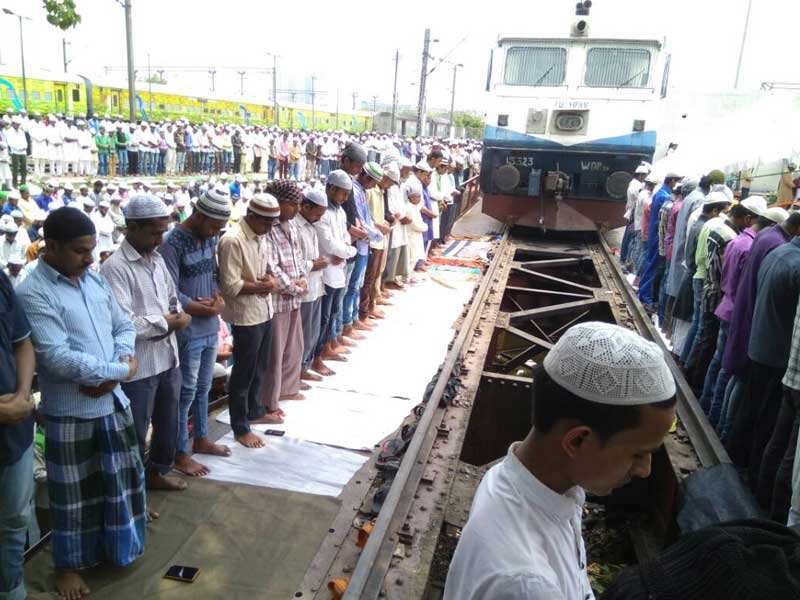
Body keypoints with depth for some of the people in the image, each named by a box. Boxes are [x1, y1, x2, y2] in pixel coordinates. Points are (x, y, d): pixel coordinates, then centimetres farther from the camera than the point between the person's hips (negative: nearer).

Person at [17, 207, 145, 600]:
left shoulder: (95, 279, 4)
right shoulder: (32, 293, -17)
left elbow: (124, 327, 9)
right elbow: (57, 357, -26)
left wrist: (114, 372, -9)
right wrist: (120, 370, -18)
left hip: (113, 400, 6)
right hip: (70, 411, -6)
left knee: (120, 477, 20)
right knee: (74, 492, 12)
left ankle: (115, 545, 43)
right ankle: (68, 564, 35)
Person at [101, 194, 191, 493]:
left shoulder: (156, 259, 7)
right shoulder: (115, 267, -19)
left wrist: (178, 318, -7)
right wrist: (164, 323, -14)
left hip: (168, 358, 8)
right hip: (138, 367, -8)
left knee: (168, 424, 23)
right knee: (136, 433, 10)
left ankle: (156, 472, 45)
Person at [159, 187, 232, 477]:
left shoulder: (210, 238, 6)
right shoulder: (172, 243, -17)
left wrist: (218, 299, -7)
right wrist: (207, 308, -12)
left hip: (211, 329, 7)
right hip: (187, 332, -7)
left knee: (203, 388, 19)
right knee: (186, 393, 5)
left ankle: (201, 439, 36)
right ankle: (181, 454, 20)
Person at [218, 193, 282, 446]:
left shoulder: (261, 236, 6)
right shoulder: (232, 241, -21)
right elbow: (230, 286, -23)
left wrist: (270, 279, -4)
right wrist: (261, 287, -15)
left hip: (265, 311, 8)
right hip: (246, 316, -8)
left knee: (259, 368, 22)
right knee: (244, 373, 5)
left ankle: (254, 411, 41)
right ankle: (240, 428, 20)